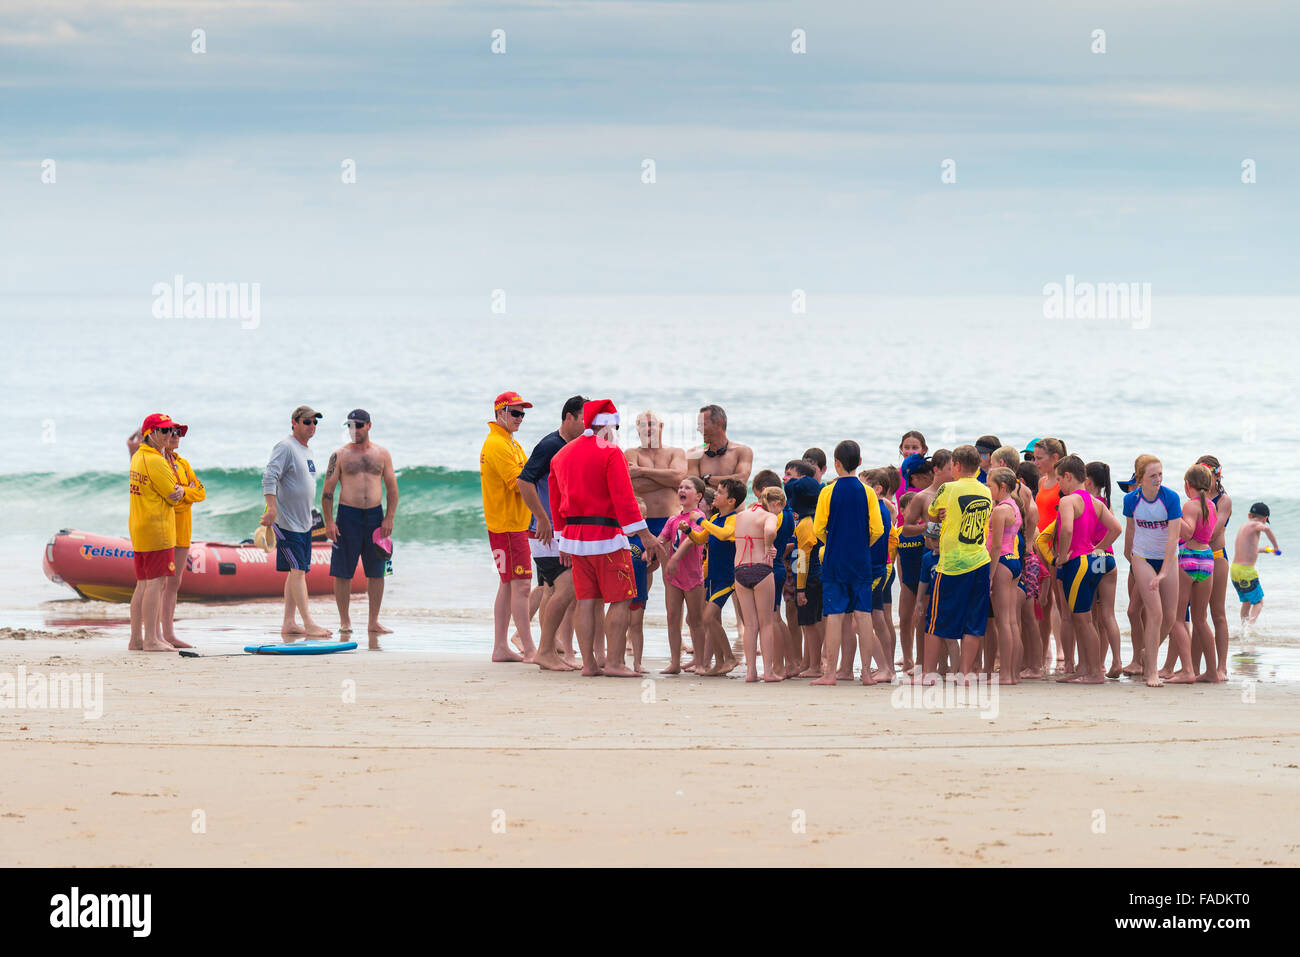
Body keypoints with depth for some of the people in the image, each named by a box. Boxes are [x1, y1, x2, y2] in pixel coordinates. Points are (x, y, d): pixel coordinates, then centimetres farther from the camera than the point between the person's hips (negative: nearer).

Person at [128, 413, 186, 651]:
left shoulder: (137, 457, 15)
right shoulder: (155, 461, -16)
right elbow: (174, 496, -11)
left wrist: (176, 491, -2)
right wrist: (182, 490, 9)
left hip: (138, 531, 10)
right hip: (157, 529, -10)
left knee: (143, 584, 13)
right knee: (156, 583, -8)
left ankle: (136, 639, 15)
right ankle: (151, 640, -9)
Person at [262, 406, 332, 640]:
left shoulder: (306, 450, 16)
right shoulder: (285, 447, -12)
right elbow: (269, 478, -22)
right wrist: (272, 509, -32)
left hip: (304, 523, 9)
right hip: (287, 522, -9)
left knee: (298, 572, 9)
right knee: (297, 570, -11)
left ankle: (289, 623, 12)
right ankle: (308, 623, -14)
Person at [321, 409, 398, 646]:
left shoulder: (382, 454, 9)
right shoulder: (340, 455, 2)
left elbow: (392, 488, 9)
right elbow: (327, 490, 0)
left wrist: (389, 518, -2)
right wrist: (328, 522, -9)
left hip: (375, 515, 2)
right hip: (348, 515, -2)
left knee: (376, 572, 2)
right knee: (342, 572, -3)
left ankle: (373, 623, 8)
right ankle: (344, 622, 6)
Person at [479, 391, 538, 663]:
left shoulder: (511, 443, 19)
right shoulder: (497, 444, -14)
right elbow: (520, 483, -20)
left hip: (516, 522, 11)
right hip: (507, 524, -11)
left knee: (508, 585, 12)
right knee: (520, 584, -10)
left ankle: (500, 648, 16)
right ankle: (530, 651, -10)